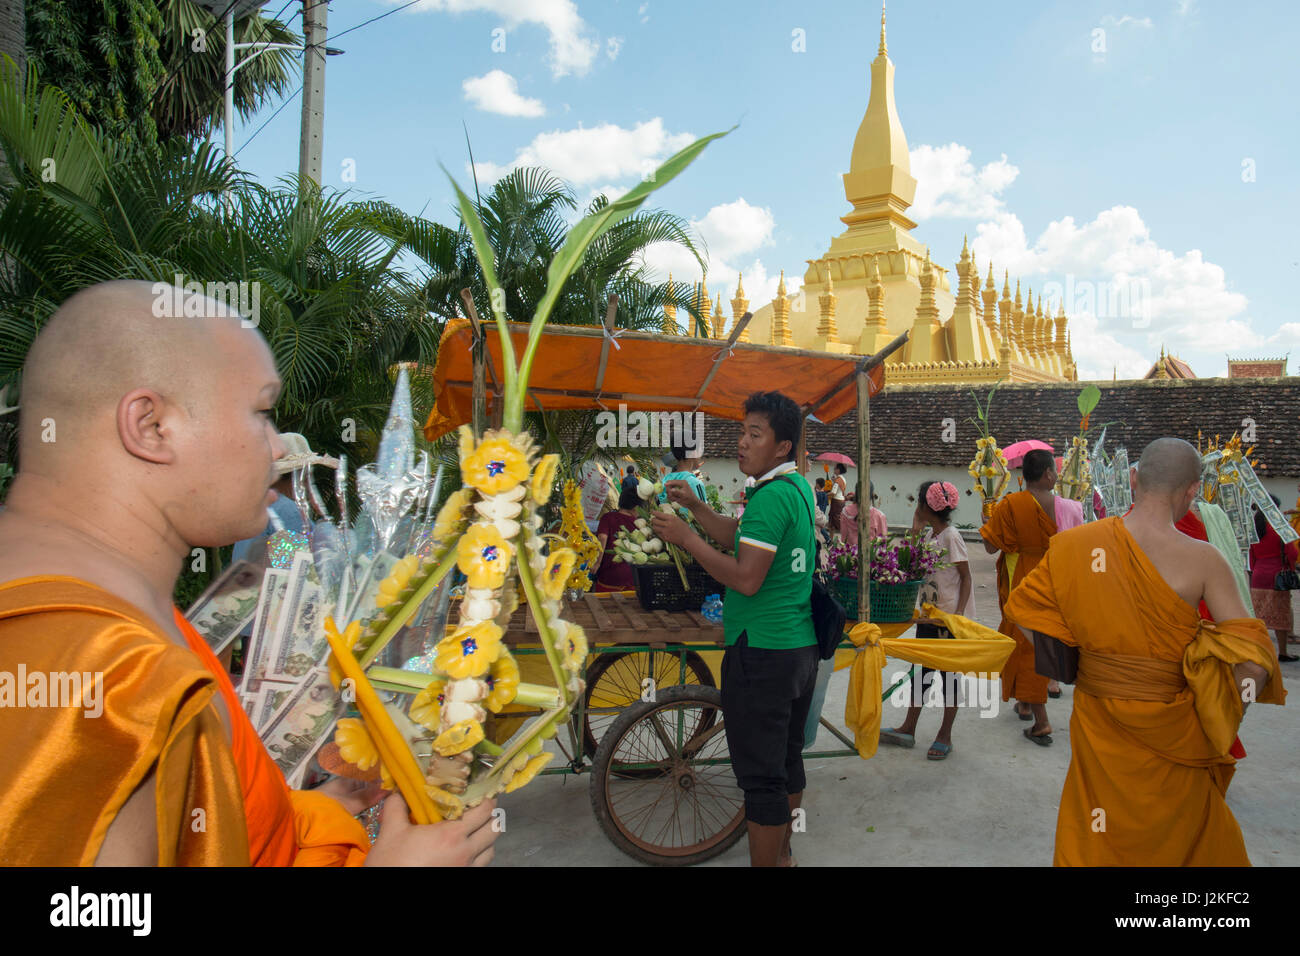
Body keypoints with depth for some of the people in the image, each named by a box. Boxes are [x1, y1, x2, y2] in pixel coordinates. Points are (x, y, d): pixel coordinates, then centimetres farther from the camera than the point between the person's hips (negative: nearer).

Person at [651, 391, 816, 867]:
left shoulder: (770, 495, -19)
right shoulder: (798, 486, 11)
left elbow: (746, 578, -23)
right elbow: (742, 538, 18)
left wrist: (685, 537, -17)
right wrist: (696, 506, 7)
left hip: (762, 653, -10)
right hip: (801, 648, 10)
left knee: (761, 777, -2)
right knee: (787, 759, 21)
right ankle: (781, 854, 37)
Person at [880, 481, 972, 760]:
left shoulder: (951, 536, -14)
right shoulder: (928, 535, 8)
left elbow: (966, 578, -13)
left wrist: (959, 613, -21)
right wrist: (916, 531, 0)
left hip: (950, 619, -8)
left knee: (949, 674, 4)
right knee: (921, 671, 12)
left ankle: (945, 735, 15)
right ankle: (908, 729, 21)